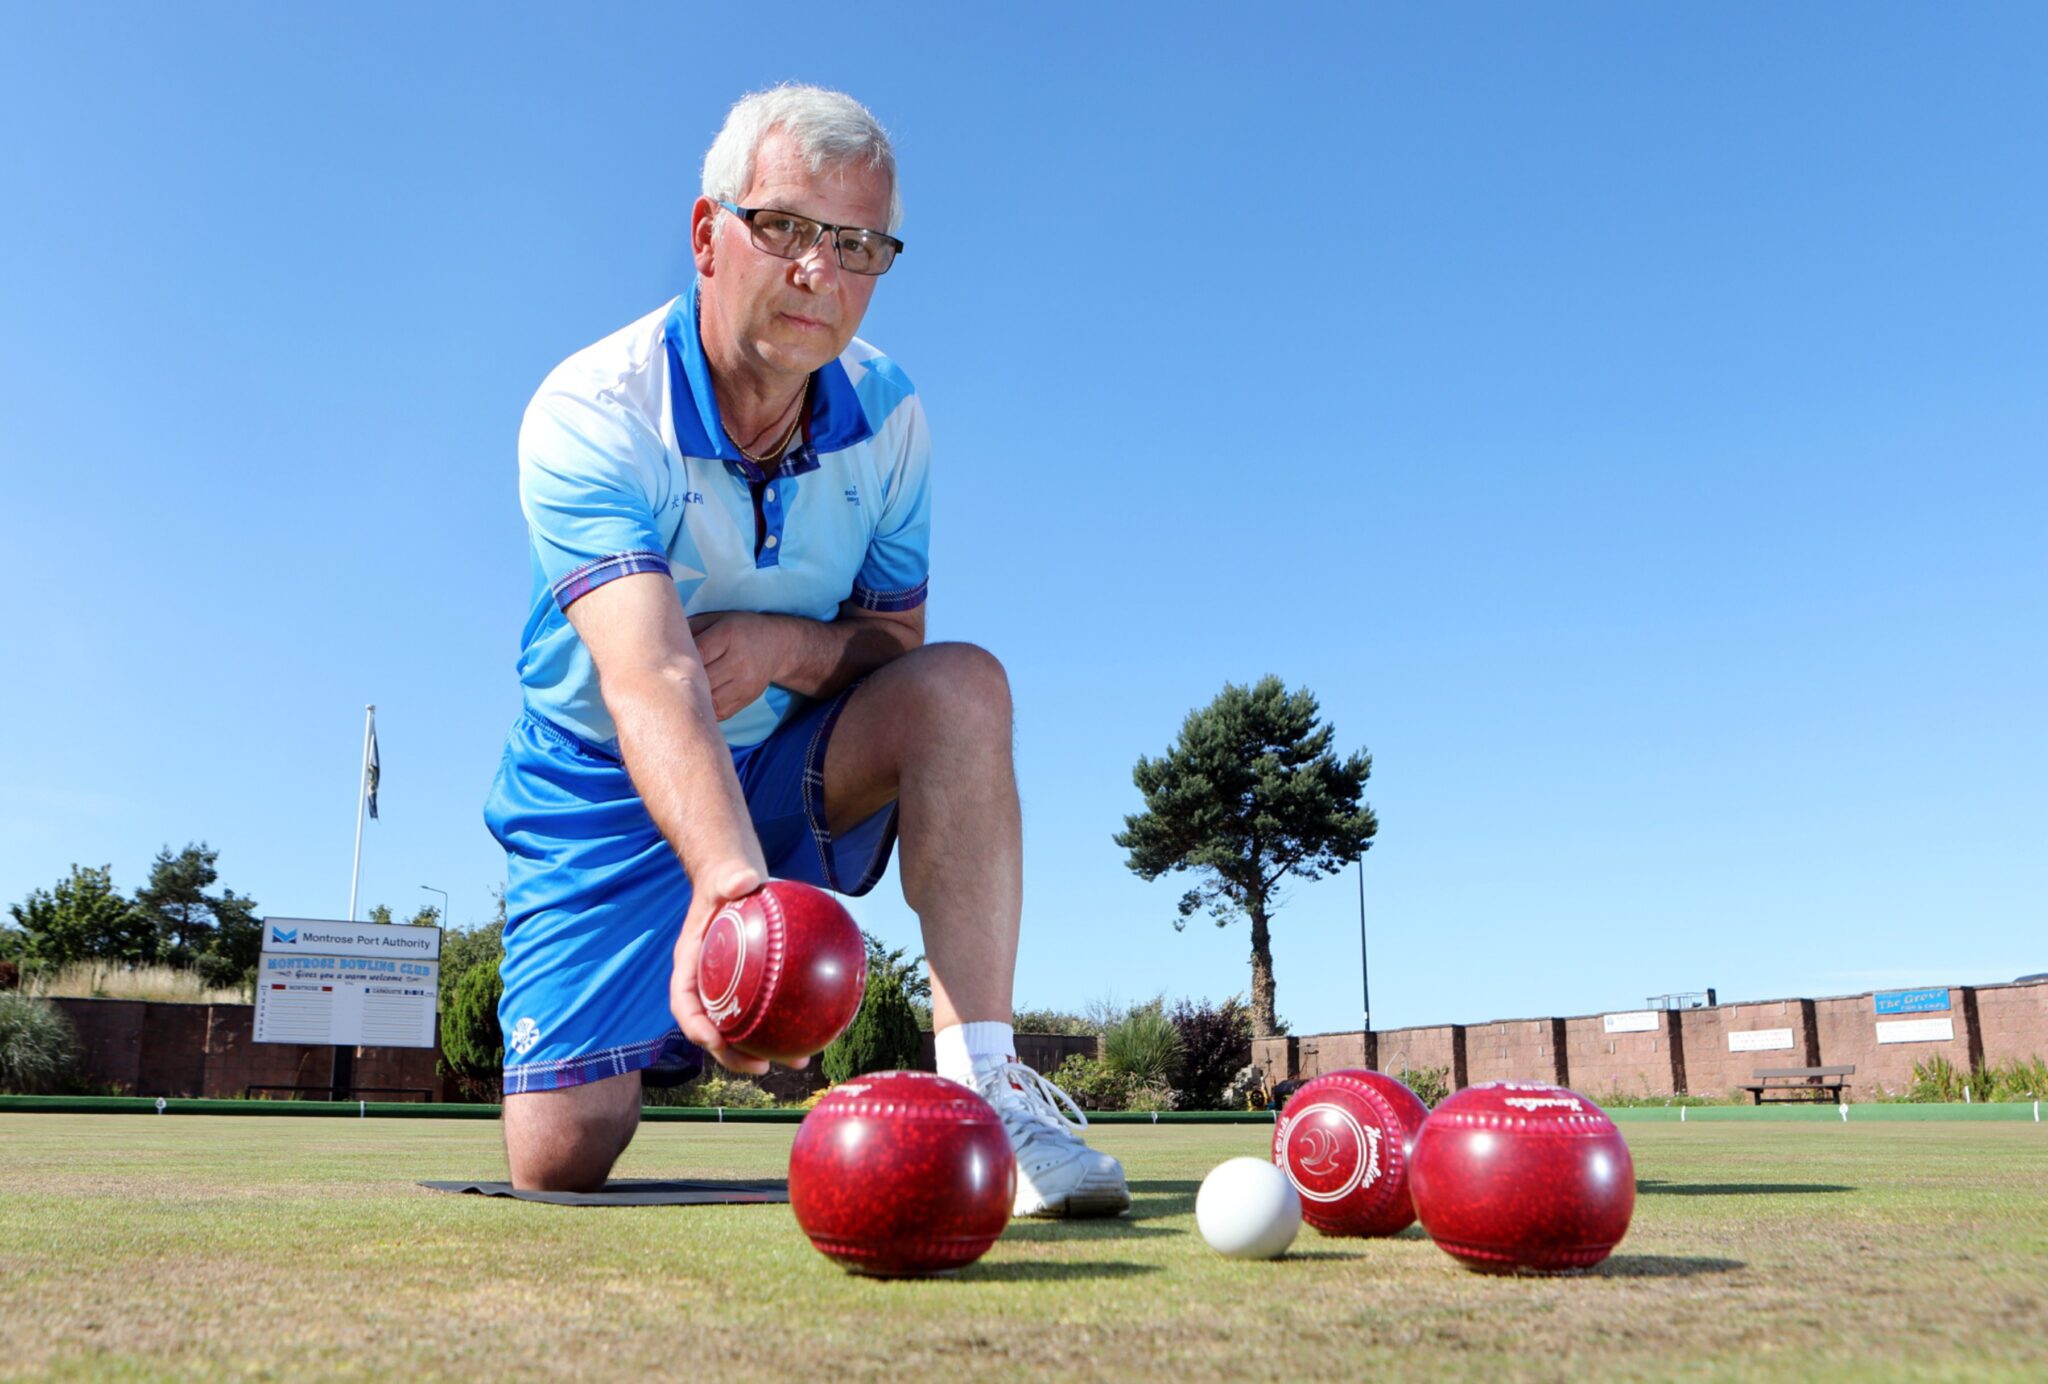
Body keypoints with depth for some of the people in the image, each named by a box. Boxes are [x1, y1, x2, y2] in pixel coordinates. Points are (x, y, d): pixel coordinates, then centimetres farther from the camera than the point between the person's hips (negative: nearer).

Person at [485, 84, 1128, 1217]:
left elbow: (897, 641, -1)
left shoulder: (888, 413, -8)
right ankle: (651, 1038, 26)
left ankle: (977, 1079, -26)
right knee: (560, 1158, -11)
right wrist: (726, 879, -58)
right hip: (610, 787, -3)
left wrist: (787, 644, -25)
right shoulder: (590, 415, -24)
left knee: (962, 685, -27)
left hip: (792, 765, 3)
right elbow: (648, 679, -40)